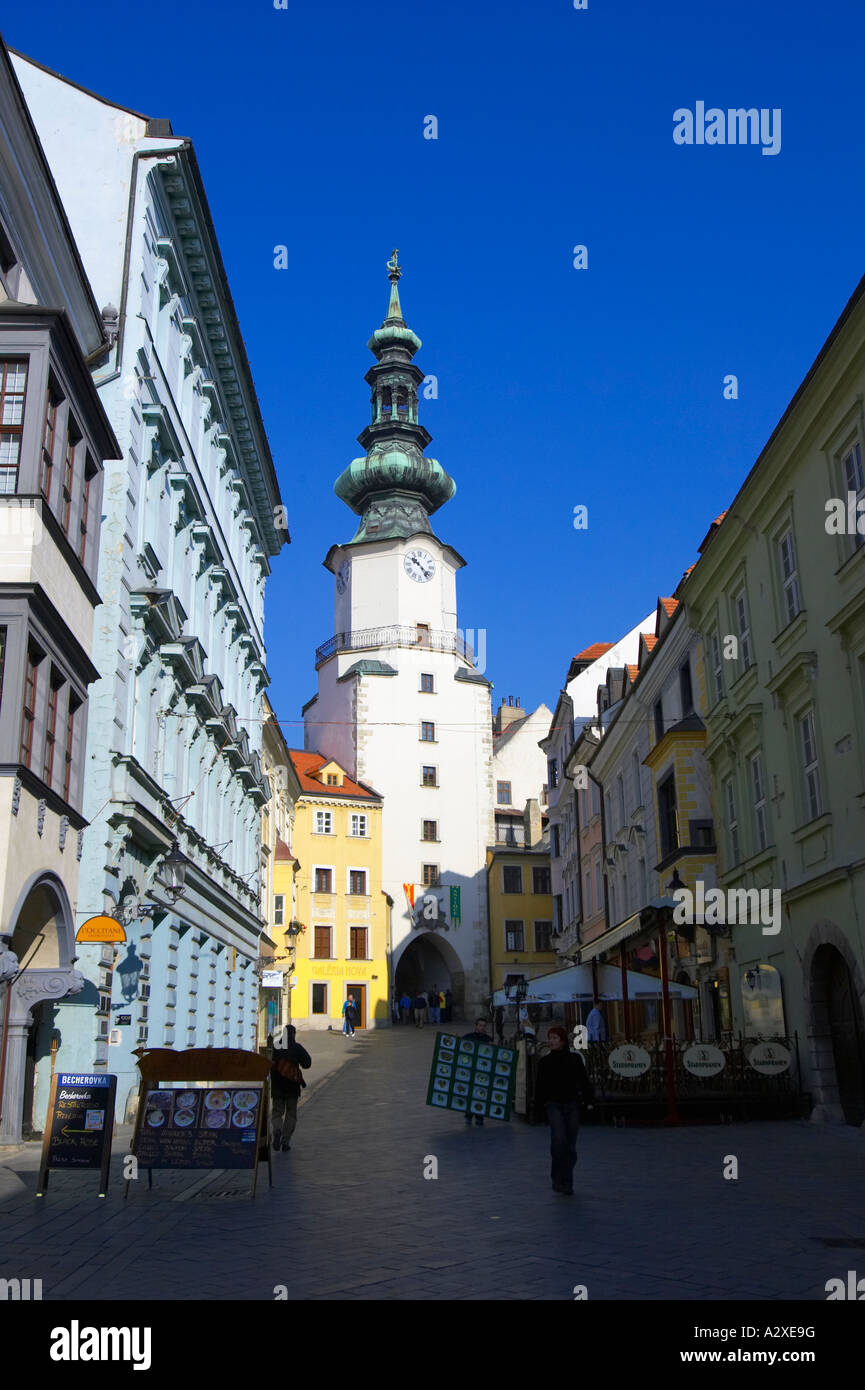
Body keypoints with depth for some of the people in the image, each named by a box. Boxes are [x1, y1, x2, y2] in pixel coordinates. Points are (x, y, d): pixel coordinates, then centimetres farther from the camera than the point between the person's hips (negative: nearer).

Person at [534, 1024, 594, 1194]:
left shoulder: (575, 1059, 5)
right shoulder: (544, 1062, 5)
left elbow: (584, 1081, 5)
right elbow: (540, 1085, 7)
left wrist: (589, 1101, -3)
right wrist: (541, 1102, -3)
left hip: (572, 1104, 1)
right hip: (554, 1105, -1)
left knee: (570, 1145, 3)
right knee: (558, 1138, -20)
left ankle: (566, 1183, 15)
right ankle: (557, 1178, -3)